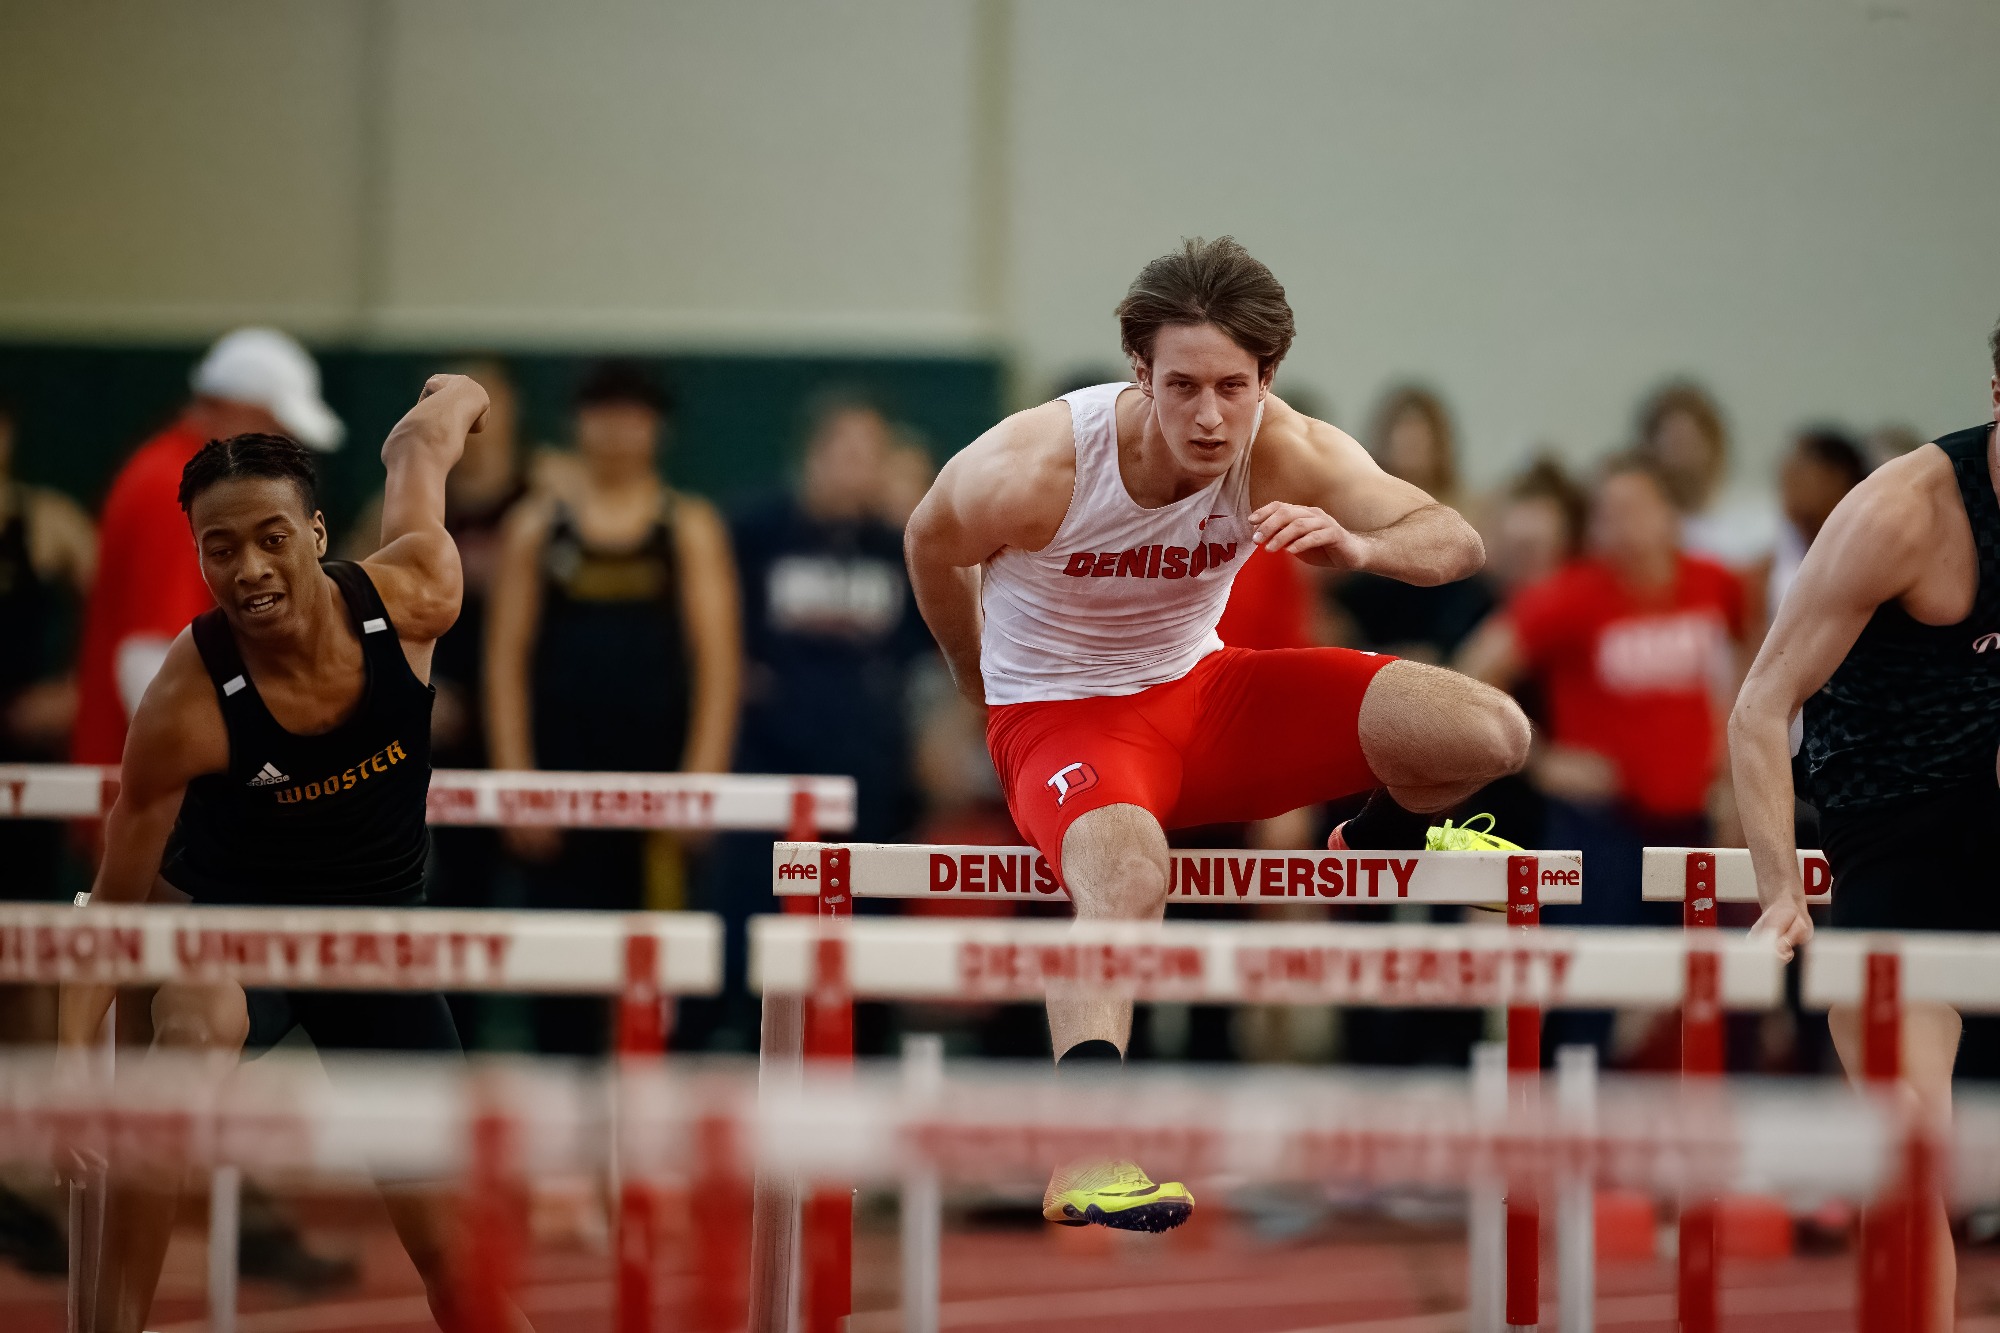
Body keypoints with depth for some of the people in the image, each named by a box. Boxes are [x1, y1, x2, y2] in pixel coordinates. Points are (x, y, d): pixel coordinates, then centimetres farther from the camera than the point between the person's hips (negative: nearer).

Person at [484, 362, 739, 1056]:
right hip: (564, 773, 0)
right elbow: (505, 659, 6)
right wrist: (516, 781, -3)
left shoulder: (691, 526, 7)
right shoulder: (537, 525, 8)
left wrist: (703, 775, -8)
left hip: (659, 777, 0)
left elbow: (718, 659, 2)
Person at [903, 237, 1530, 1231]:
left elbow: (1456, 542, -17)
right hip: (1062, 716, -4)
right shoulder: (1033, 469, -25)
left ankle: (1383, 841, 26)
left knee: (1490, 735, -11)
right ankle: (1082, 1154, -51)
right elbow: (929, 545, -3)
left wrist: (1358, 545, -41)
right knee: (1126, 876, -42)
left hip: (1203, 695, 5)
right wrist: (987, 696, 13)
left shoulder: (1282, 453, -17)